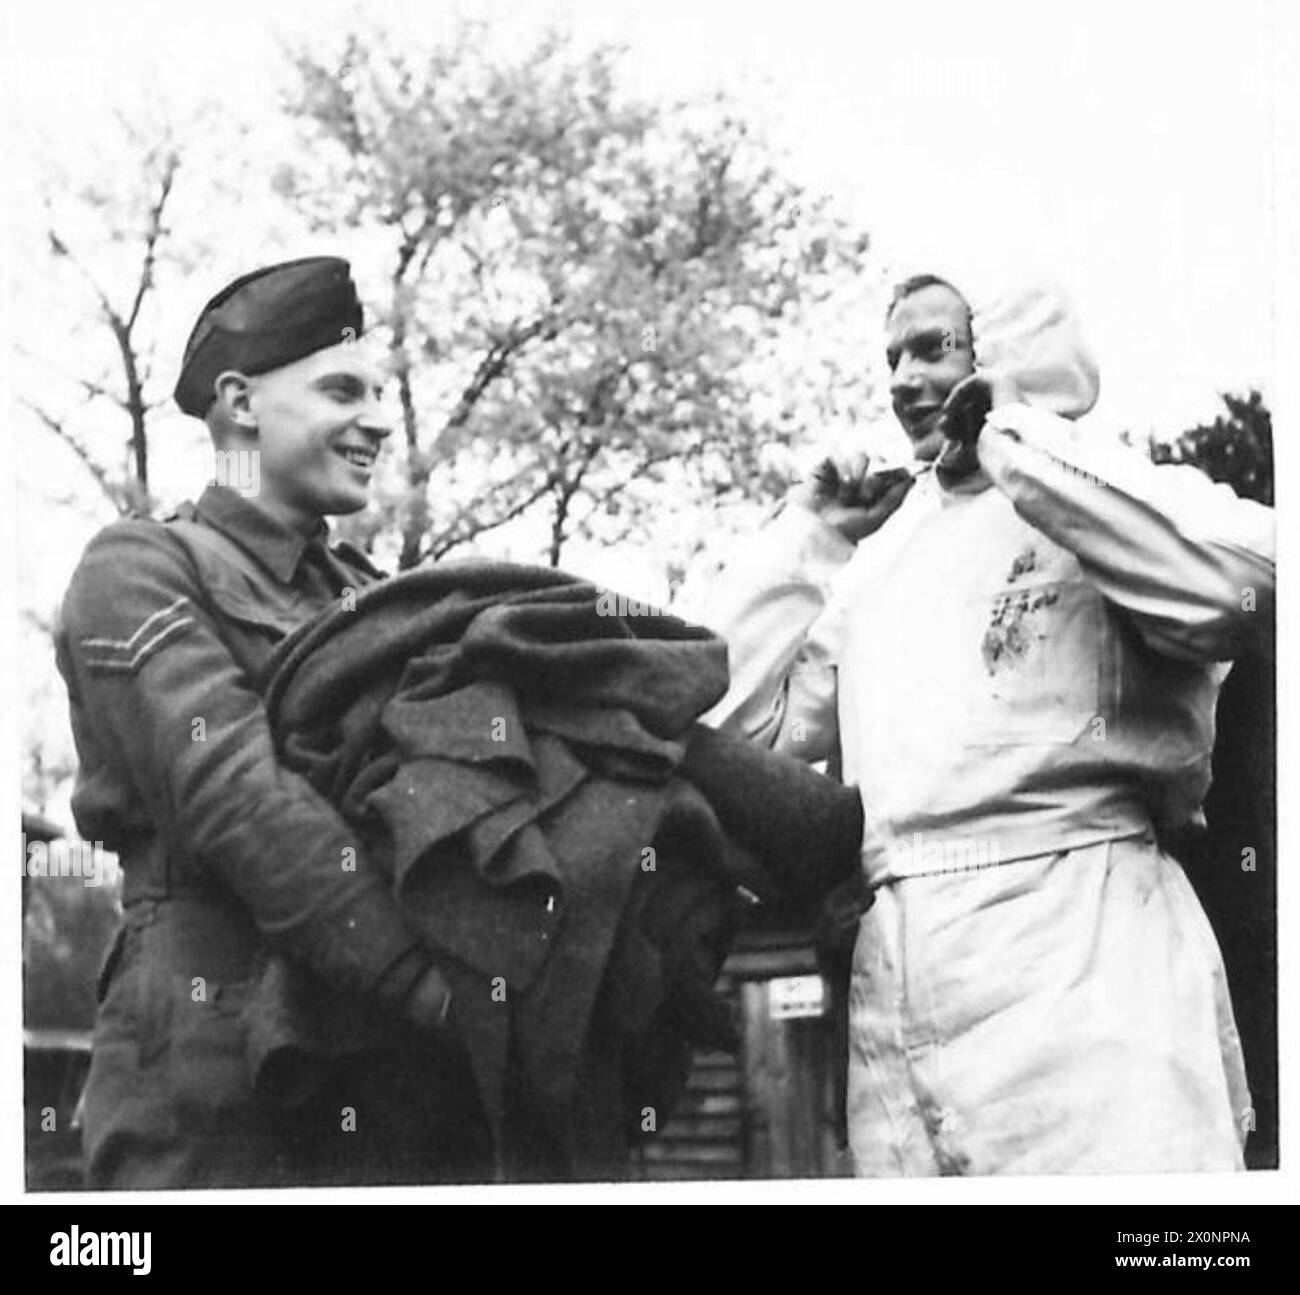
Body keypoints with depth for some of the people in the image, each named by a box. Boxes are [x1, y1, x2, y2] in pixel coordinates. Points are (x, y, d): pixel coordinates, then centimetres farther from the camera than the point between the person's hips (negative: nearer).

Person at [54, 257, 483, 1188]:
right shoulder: (140, 572, 1)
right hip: (217, 1095, -6)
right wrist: (436, 986, -23)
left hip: (407, 1093, 7)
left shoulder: (371, 598, 23)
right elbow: (236, 798, -14)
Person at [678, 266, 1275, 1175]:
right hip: (890, 986, 6)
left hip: (1076, 954, -6)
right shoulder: (878, 564, 23)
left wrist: (1021, 440, -9)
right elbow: (740, 714, 23)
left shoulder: (1108, 515, 4)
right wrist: (808, 538, 20)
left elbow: (1250, 580, -19)